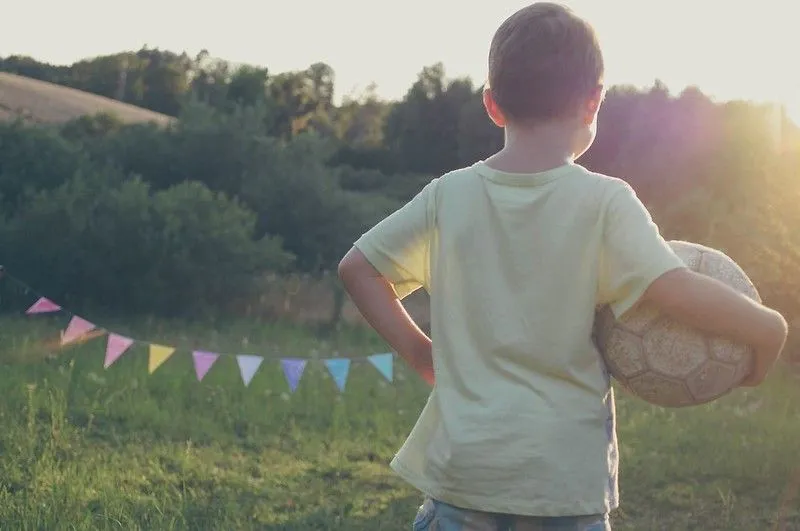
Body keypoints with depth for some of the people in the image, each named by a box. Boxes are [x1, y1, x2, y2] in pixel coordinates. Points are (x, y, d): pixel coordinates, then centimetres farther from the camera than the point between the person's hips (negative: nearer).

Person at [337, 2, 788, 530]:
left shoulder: (448, 196, 0)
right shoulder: (605, 202, -10)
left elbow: (357, 267, 5)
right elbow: (678, 291, -20)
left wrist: (420, 350, 8)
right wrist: (768, 328, -5)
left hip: (461, 469, 3)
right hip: (567, 477, -2)